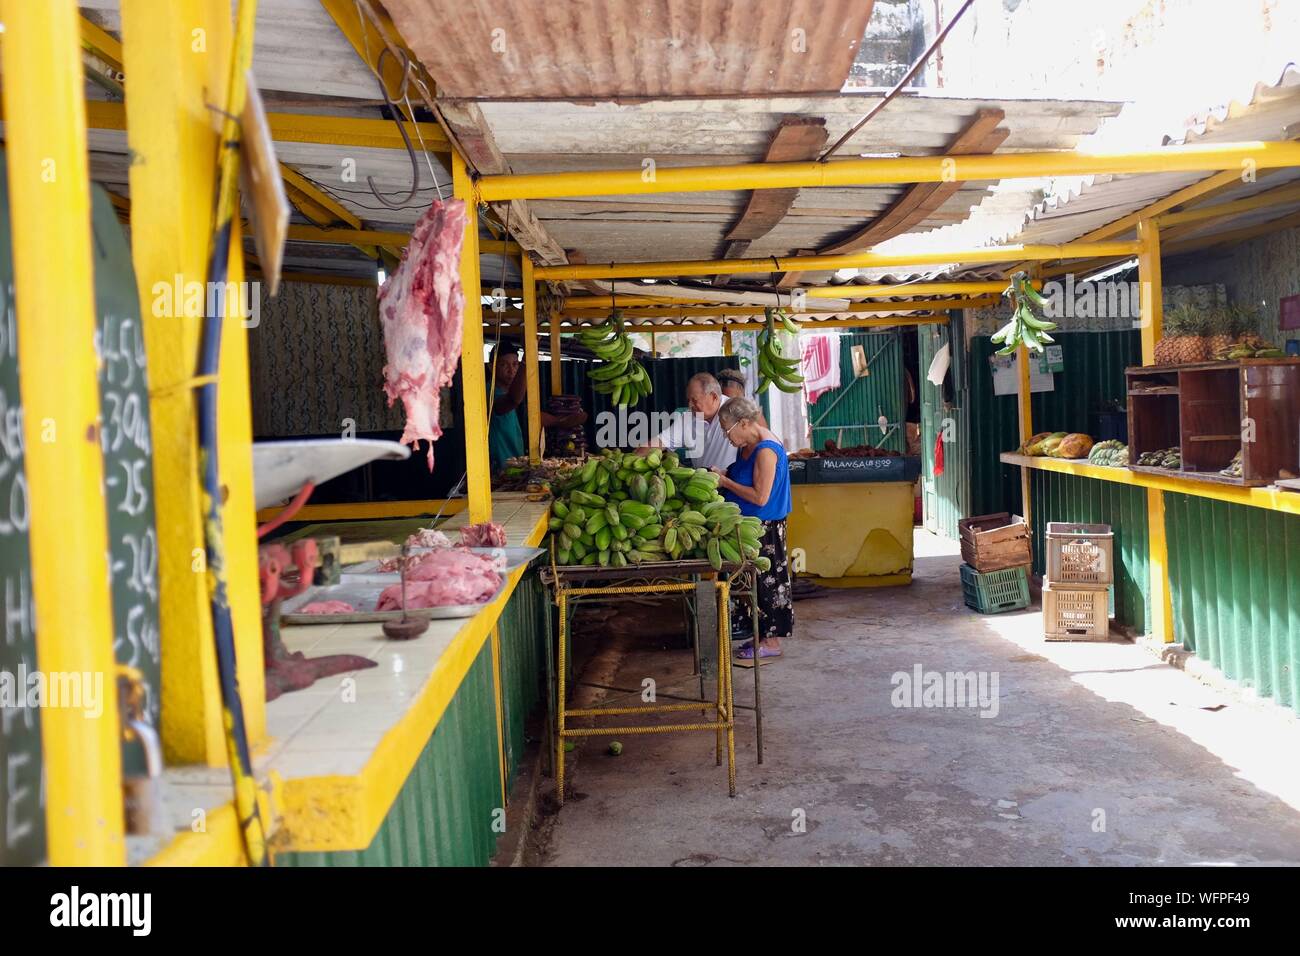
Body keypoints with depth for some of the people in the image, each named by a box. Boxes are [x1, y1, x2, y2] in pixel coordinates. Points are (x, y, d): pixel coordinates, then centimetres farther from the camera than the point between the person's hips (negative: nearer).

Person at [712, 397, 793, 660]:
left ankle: (771, 641, 8)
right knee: (755, 579, 14)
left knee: (766, 580, -1)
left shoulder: (765, 450, -22)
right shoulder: (748, 444, 7)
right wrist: (723, 475, 1)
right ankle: (761, 633, 23)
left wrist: (725, 482, -16)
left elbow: (760, 497, -23)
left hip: (765, 528, -9)